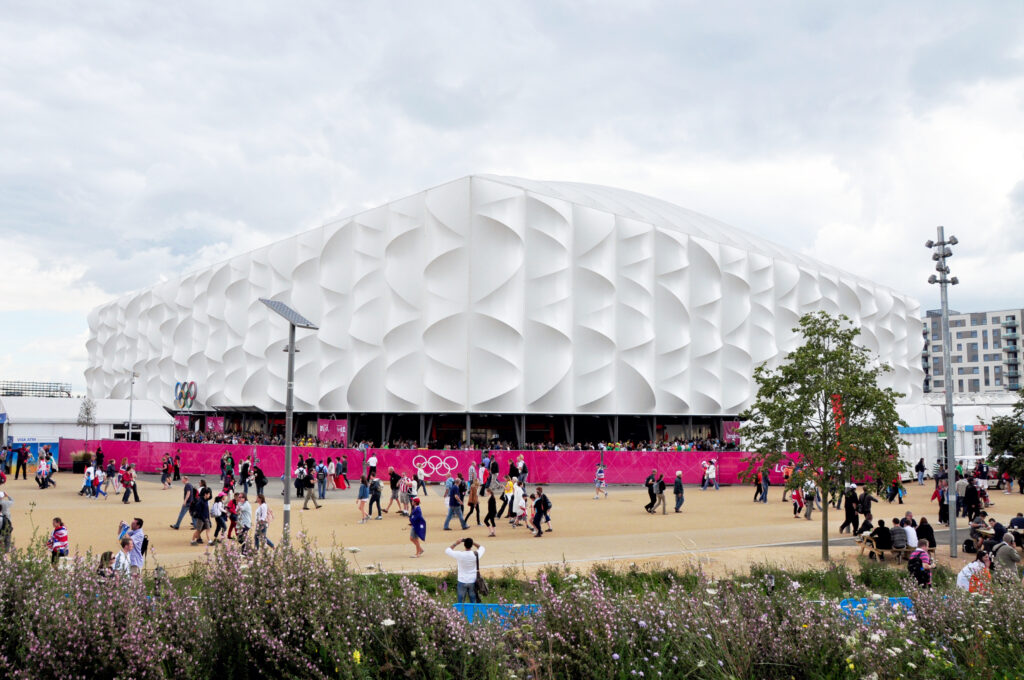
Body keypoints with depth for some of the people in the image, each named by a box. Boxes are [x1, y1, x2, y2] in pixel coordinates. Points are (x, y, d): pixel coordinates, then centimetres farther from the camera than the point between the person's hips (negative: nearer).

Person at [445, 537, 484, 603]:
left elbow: (447, 550, -3)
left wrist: (456, 543, 3)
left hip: (462, 582, -2)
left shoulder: (459, 555, -17)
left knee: (460, 602, 8)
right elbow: (481, 548, 12)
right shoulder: (476, 554, -11)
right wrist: (472, 542, 5)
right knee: (473, 602, 11)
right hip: (473, 581, 2)